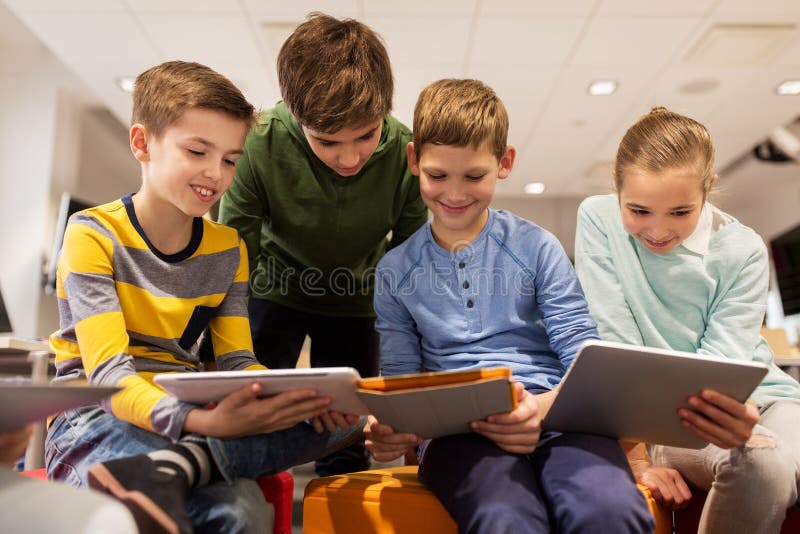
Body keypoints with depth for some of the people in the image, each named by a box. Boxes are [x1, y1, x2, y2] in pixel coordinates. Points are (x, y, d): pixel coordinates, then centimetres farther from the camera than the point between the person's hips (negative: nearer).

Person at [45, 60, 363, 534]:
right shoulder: (93, 235, -7)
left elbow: (237, 363, 5)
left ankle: (171, 469, -34)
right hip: (100, 416, -6)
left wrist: (299, 399, -18)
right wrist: (202, 422, -37)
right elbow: (108, 373, -18)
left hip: (186, 414, 6)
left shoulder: (228, 249, 8)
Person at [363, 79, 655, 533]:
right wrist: (389, 428, -11)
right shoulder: (395, 270, 13)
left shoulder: (537, 247, 9)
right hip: (455, 424, 0)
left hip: (556, 413, 1)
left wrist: (545, 406, -20)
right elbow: (400, 379, 13)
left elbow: (586, 356, 3)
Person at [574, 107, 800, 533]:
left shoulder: (742, 251, -5)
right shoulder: (598, 219, -10)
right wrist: (638, 455, -21)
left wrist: (730, 416, -38)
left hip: (747, 397, 3)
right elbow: (615, 340, -14)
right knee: (762, 467, -30)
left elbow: (722, 357, -13)